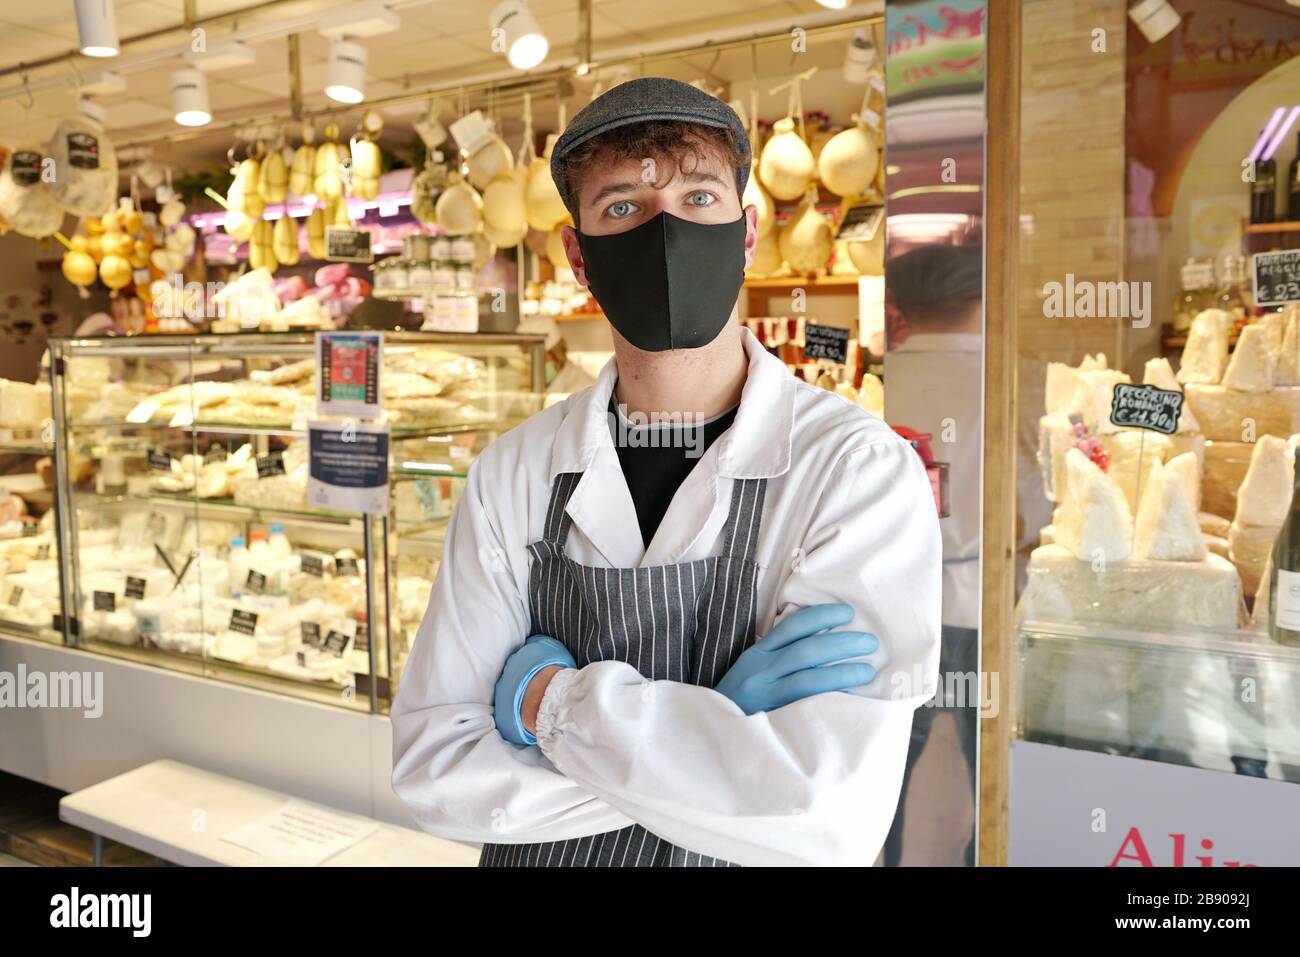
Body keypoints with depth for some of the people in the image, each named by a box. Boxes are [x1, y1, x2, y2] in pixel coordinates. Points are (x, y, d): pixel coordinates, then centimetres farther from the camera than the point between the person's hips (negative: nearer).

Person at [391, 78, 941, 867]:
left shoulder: (862, 469, -21)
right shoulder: (514, 473, -10)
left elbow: (828, 820, -30)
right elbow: (432, 768, -13)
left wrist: (549, 698, -22)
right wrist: (713, 736, -24)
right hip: (537, 857, 3)